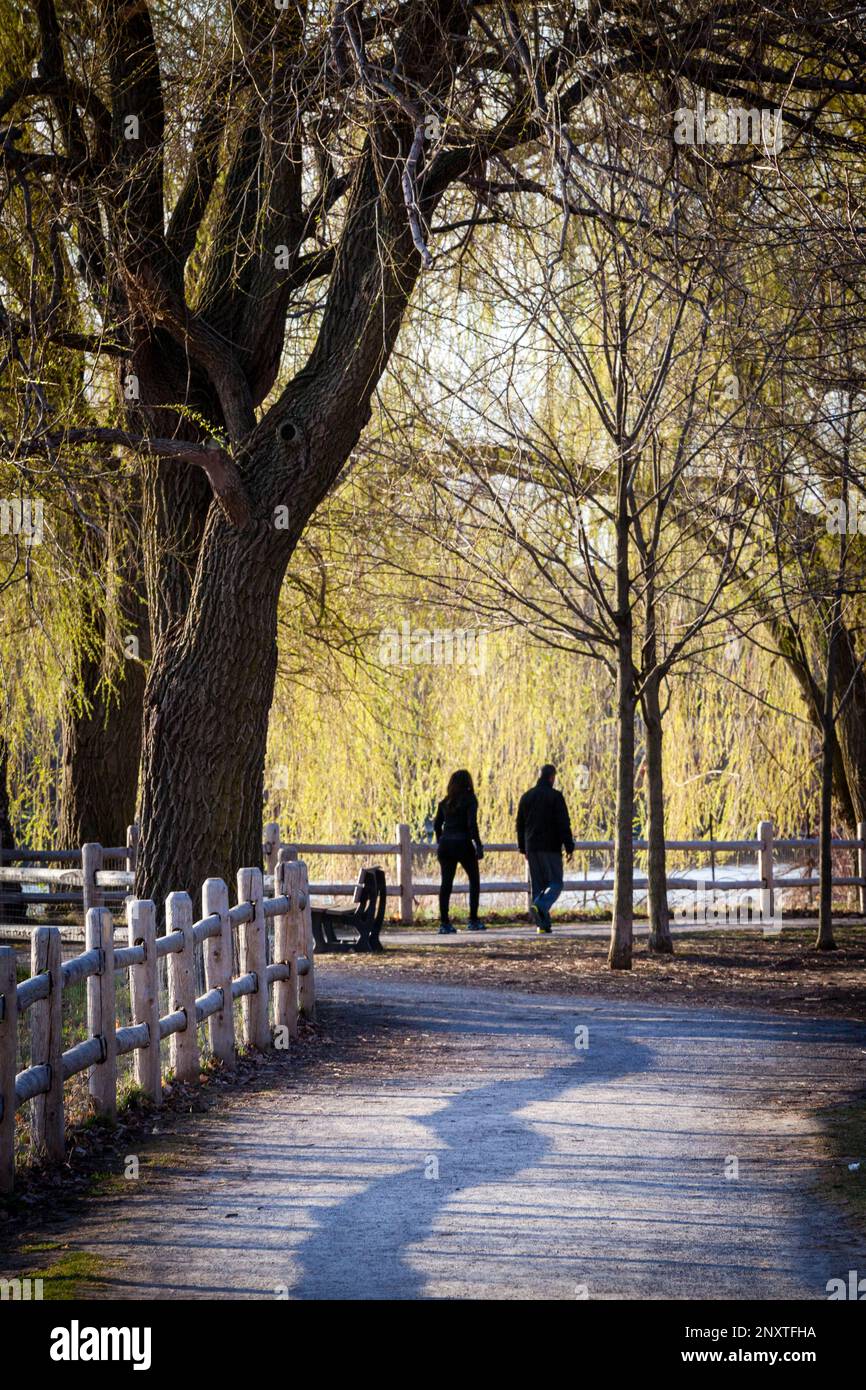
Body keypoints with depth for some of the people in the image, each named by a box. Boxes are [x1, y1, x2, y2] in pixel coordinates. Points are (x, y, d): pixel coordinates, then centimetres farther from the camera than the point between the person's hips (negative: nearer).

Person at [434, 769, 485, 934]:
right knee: (474, 880, 10)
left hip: (446, 844, 4)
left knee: (446, 883, 5)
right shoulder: (469, 799, -6)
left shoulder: (445, 801, 9)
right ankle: (473, 920, 5)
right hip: (463, 844, -4)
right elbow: (472, 824, -14)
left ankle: (444, 922, 1)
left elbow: (436, 824, 10)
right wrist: (479, 845, -10)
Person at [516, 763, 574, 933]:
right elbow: (564, 824, -11)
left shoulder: (526, 796, 10)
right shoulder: (555, 796, -7)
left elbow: (520, 824, 13)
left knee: (537, 885, 8)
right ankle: (540, 906, -27)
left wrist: (523, 848, 20)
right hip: (551, 847, -5)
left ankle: (543, 924, 3)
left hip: (532, 848, 5)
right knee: (555, 883, 0)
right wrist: (569, 847, -7)